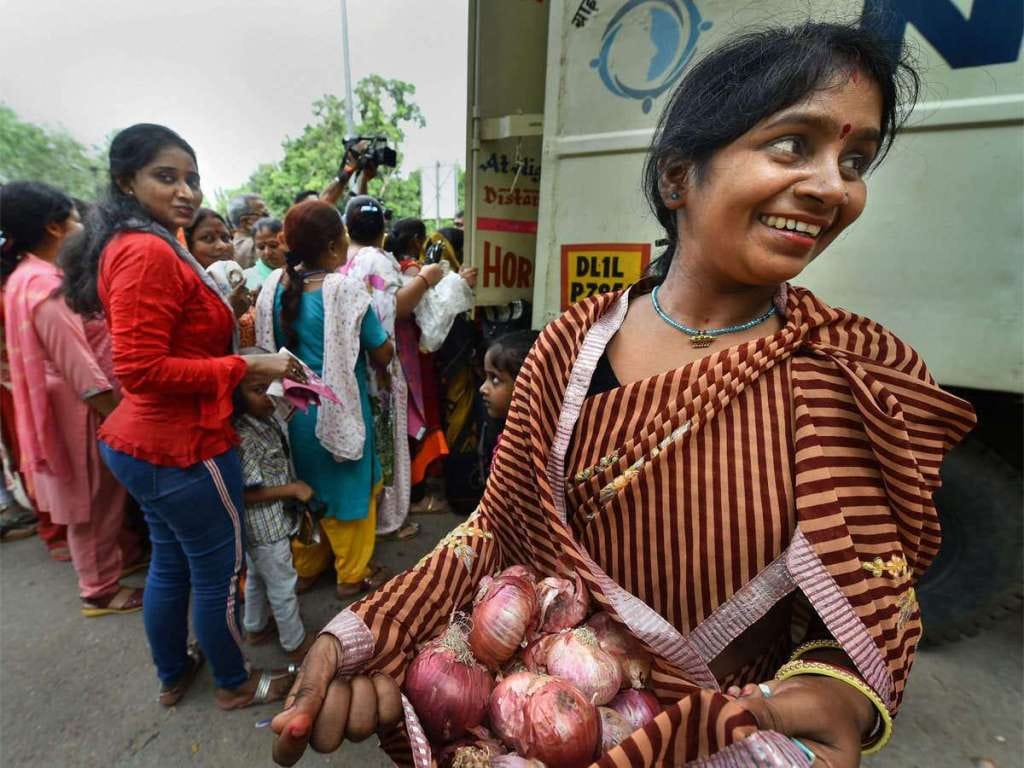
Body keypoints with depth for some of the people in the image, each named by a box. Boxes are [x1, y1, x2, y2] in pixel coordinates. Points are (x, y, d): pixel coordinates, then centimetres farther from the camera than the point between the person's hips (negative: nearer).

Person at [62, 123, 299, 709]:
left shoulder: (142, 245, 12)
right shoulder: (148, 252, -21)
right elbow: (142, 369, -27)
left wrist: (246, 382, 10)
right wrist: (245, 368, -22)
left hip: (148, 442, 10)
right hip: (184, 448, -10)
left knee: (171, 563, 25)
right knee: (220, 572, 10)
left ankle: (173, 673, 47)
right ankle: (235, 684, 34)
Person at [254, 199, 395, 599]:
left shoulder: (274, 287, -2)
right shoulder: (346, 290, -20)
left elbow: (267, 347, 8)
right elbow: (382, 355, -15)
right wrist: (383, 335, 4)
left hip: (295, 409, 6)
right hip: (339, 410, -5)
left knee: (305, 486, 23)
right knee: (350, 486, 13)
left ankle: (306, 564, 40)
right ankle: (353, 574, 28)